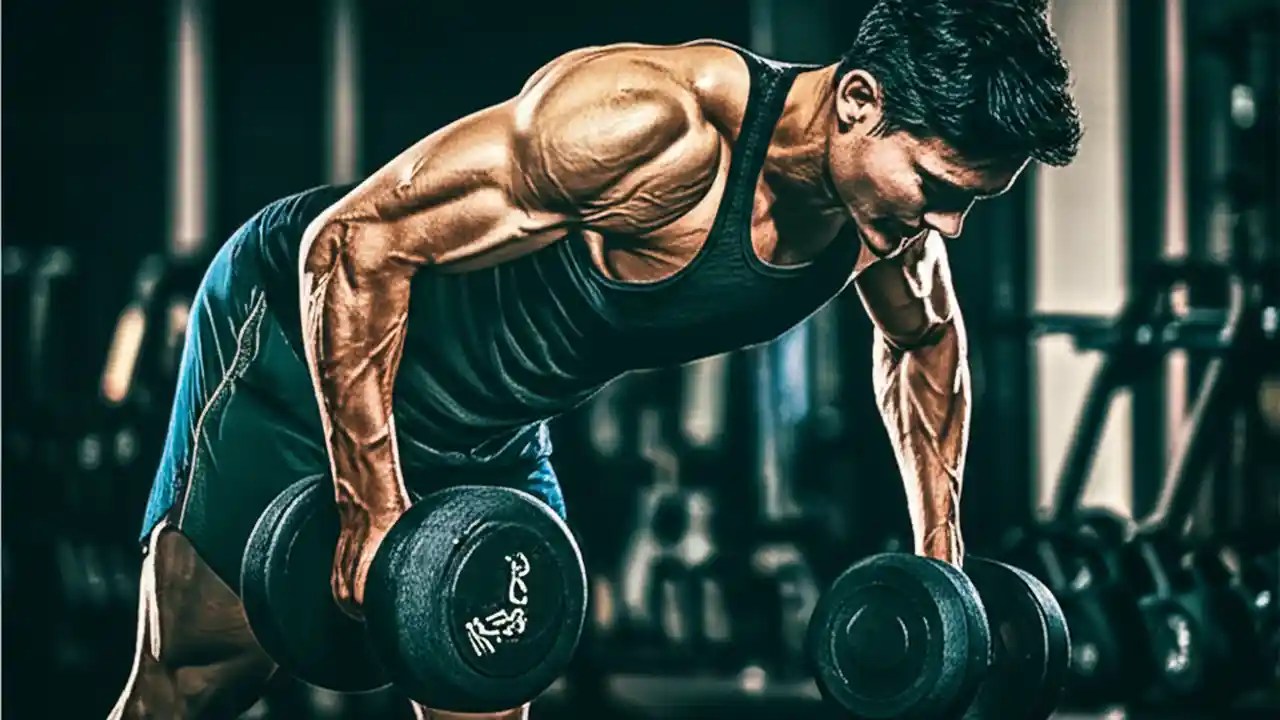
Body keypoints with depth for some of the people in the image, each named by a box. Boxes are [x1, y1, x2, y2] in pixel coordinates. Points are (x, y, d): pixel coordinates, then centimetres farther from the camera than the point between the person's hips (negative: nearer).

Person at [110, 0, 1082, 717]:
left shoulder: (889, 212, -13)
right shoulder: (652, 123, -37)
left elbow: (924, 338, 13)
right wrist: (372, 513, -32)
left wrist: (941, 558, 7)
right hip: (302, 337, -7)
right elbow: (357, 240, -34)